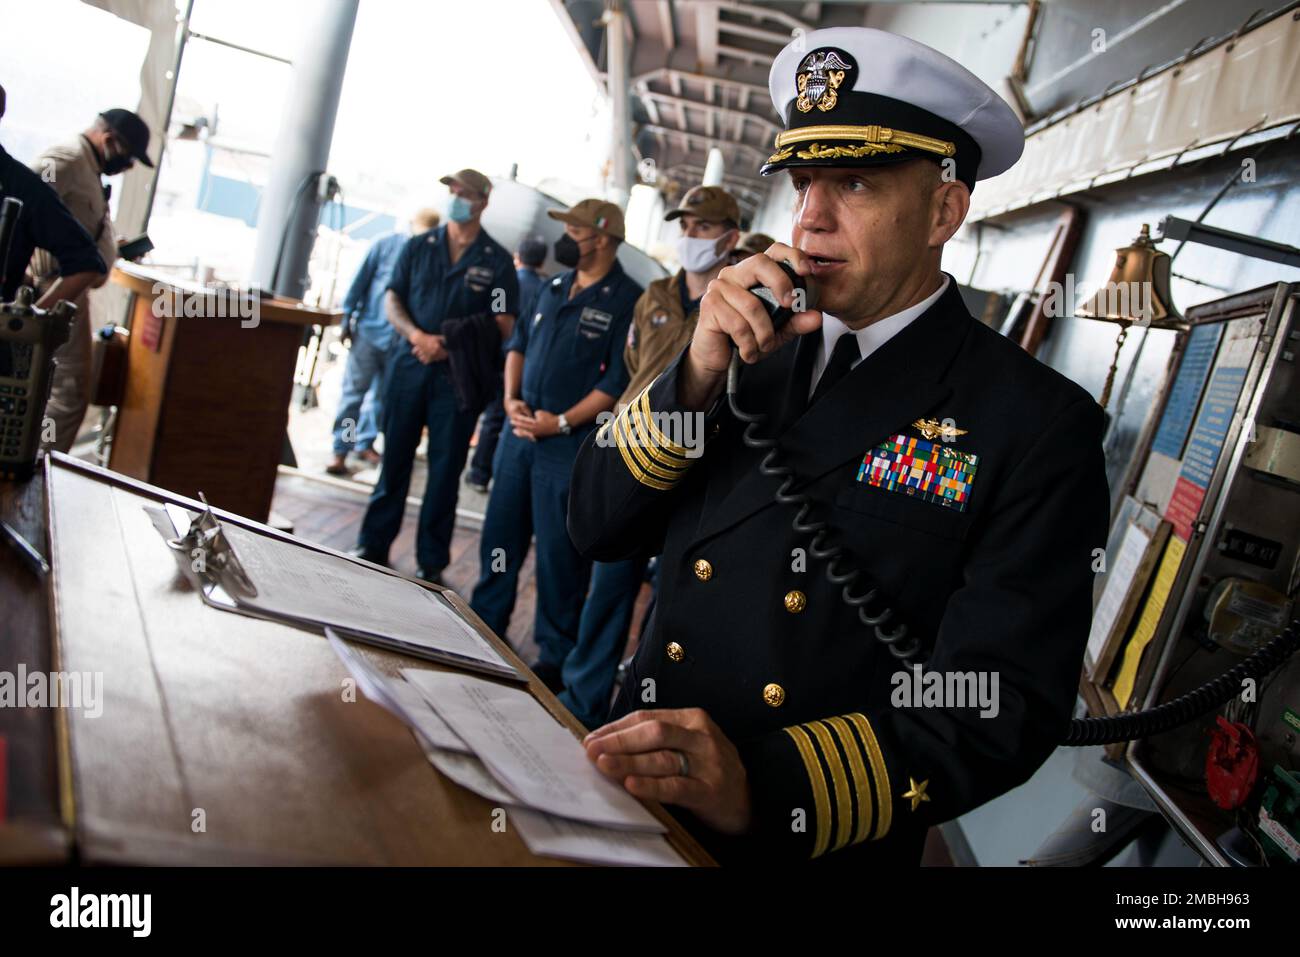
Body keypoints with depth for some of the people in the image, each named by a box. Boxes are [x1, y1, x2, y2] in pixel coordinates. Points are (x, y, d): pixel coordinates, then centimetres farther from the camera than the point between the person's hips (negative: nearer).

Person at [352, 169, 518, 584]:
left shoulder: (497, 262, 2)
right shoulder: (418, 247, 10)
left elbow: (503, 327, -2)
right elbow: (392, 301, 8)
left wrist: (451, 346, -15)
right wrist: (416, 334, -12)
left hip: (459, 376, -2)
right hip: (408, 366, 2)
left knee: (445, 471, 2)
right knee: (394, 459, 8)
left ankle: (431, 563, 12)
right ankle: (373, 546, 20)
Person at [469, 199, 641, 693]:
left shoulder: (627, 301, -10)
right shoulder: (553, 288, 12)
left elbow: (619, 382, -14)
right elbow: (519, 343, 18)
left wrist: (561, 422, -16)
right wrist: (511, 398, 1)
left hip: (573, 445, -7)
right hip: (521, 431, 7)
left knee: (558, 551, 1)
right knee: (500, 532, 14)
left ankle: (556, 655, 15)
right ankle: (484, 624, 31)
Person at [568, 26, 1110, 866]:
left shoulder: (1039, 425, -13)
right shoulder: (754, 351, -1)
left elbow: (999, 706, -17)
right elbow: (597, 529, -2)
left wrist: (765, 785, -30)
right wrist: (698, 376, -17)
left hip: (817, 844, -4)